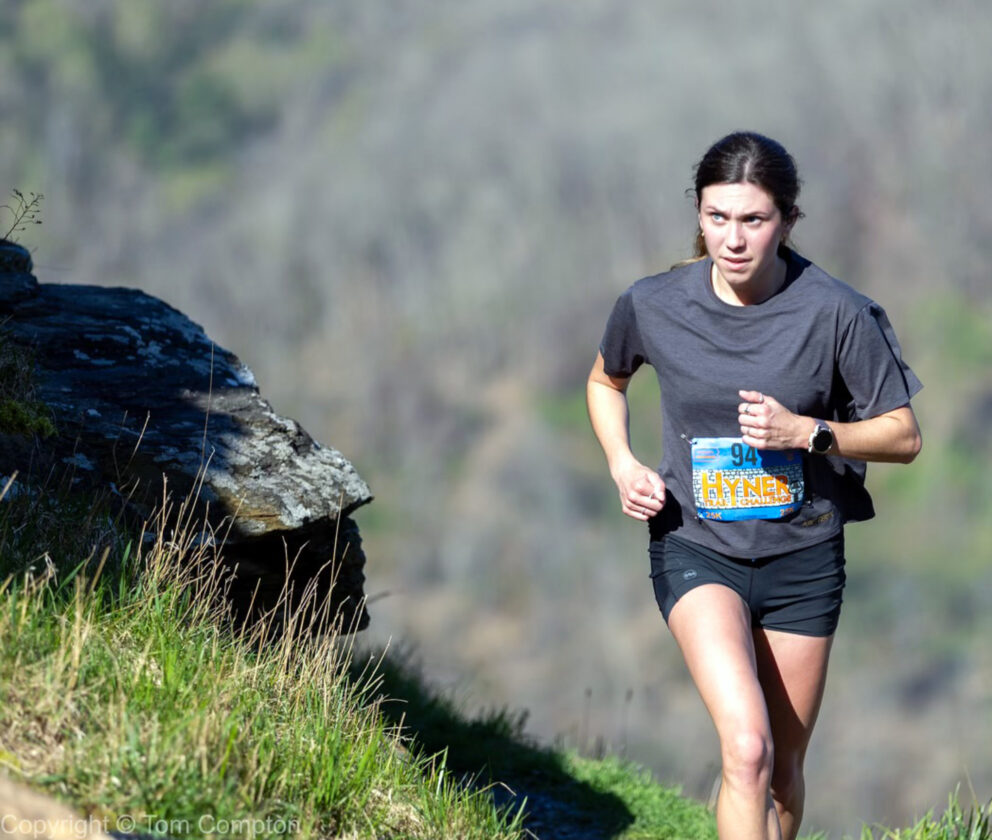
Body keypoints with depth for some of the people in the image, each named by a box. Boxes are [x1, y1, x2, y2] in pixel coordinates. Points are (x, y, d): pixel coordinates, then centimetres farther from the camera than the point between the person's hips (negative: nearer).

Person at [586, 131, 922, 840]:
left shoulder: (836, 313, -12)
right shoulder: (652, 306, -8)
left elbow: (904, 435, -5)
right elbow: (605, 382, 15)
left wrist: (805, 432, -20)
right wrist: (623, 466, -3)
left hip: (803, 558, 1)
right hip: (696, 549, -1)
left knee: (783, 769, 13)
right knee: (747, 748, -22)